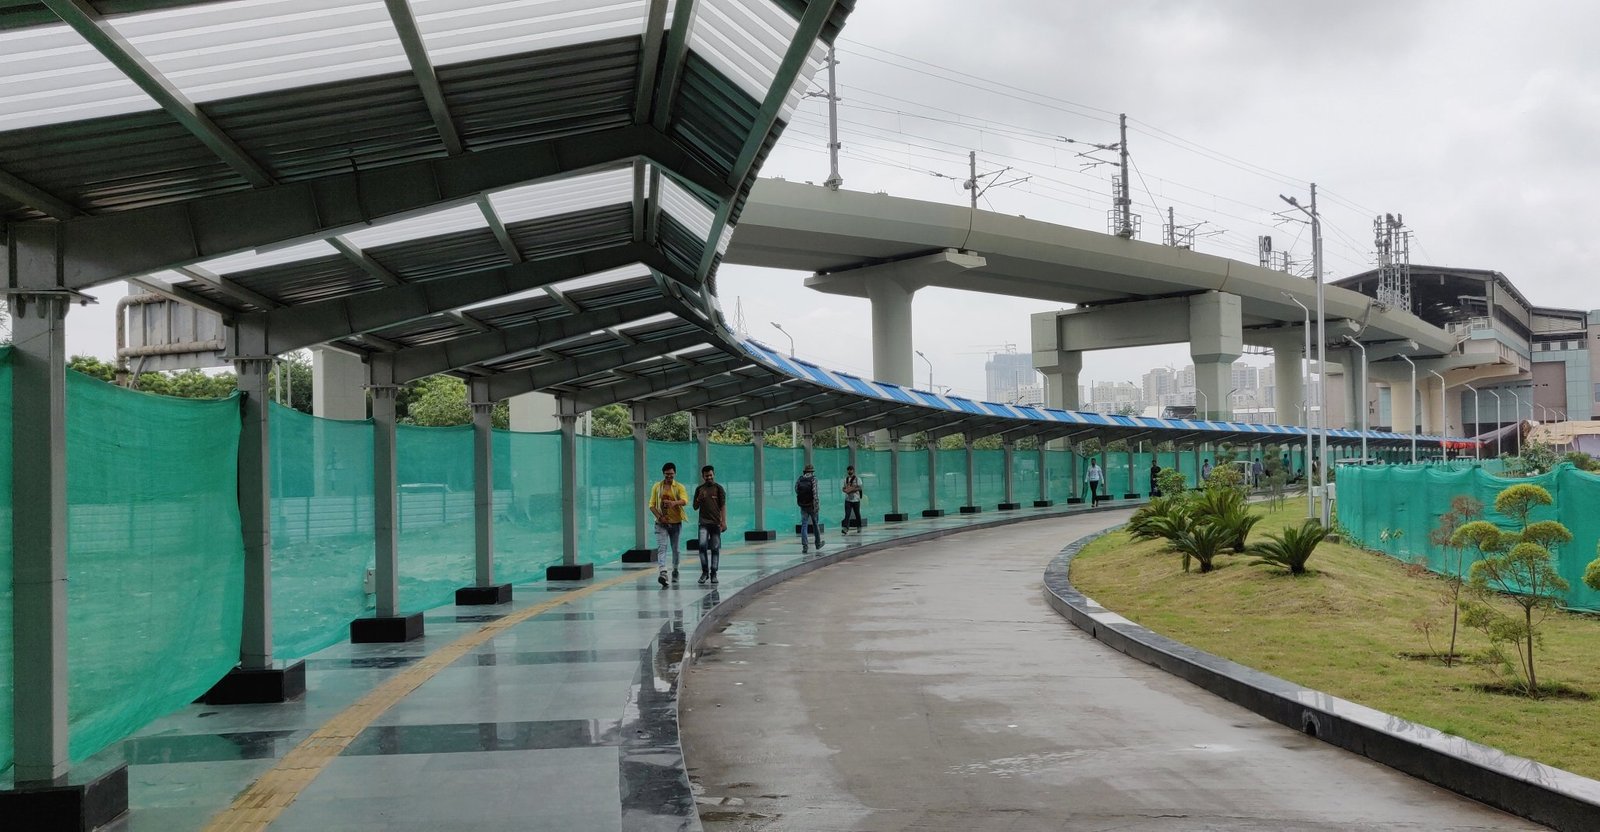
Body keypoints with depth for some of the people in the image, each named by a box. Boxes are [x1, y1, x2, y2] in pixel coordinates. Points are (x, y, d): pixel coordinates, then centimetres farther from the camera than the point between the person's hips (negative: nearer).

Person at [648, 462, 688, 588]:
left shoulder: (679, 487, 0)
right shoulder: (657, 487, 5)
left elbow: (685, 501, -18)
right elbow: (652, 505, 5)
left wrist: (674, 502, -40)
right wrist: (659, 517, -11)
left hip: (676, 522, 0)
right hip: (661, 523, 0)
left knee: (675, 548, 11)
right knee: (662, 547, -15)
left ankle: (675, 571, 29)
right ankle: (663, 573, -27)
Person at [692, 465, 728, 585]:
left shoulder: (719, 489, 3)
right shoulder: (699, 489, 10)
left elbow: (723, 506, 0)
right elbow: (695, 507, 14)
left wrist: (724, 522, -9)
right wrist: (699, 498, -6)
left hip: (716, 522, -1)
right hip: (704, 523, 1)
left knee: (715, 548, 2)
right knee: (702, 545, -14)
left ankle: (713, 574, 9)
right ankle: (705, 571, -3)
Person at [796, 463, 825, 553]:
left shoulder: (799, 479, 2)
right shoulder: (813, 479, -8)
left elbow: (796, 490, 4)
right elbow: (815, 493, -16)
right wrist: (816, 505, -15)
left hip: (803, 506, 2)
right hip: (811, 505, -2)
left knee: (804, 525, 2)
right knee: (815, 524, 16)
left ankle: (804, 546, -9)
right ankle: (818, 543, 30)